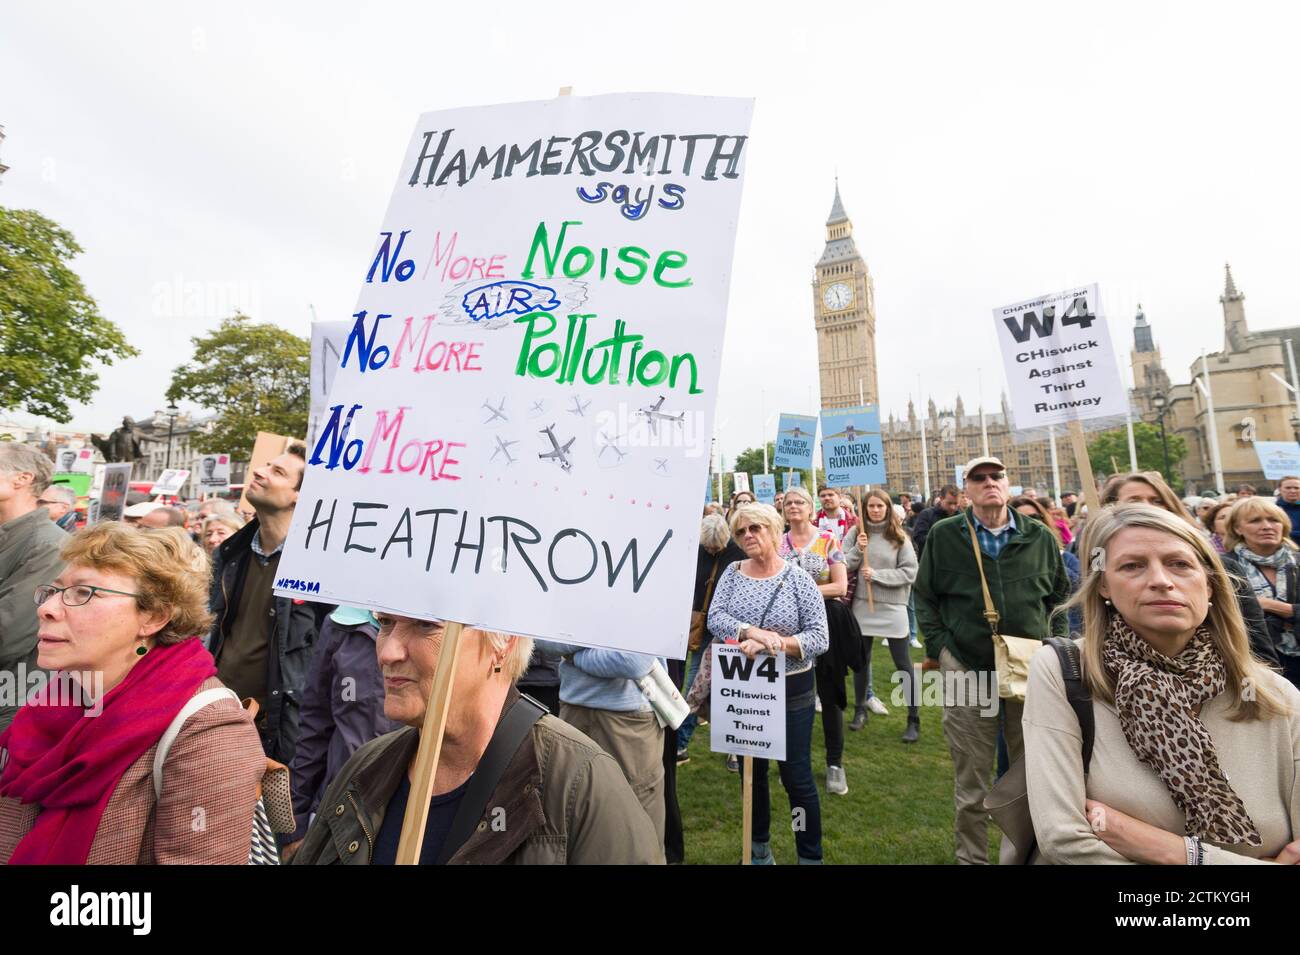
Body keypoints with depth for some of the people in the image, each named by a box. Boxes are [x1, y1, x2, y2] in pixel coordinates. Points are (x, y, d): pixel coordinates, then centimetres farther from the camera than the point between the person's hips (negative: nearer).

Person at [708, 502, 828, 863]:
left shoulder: (799, 579, -9)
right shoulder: (732, 573, -2)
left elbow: (819, 637, -15)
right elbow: (715, 619, -14)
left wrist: (773, 645, -27)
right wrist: (754, 632, -30)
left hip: (790, 690, -3)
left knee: (796, 776, 8)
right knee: (752, 772, 18)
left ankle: (811, 856, 30)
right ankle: (758, 848, 40)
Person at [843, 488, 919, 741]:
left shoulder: (899, 537, -5)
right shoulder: (857, 534, 1)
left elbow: (909, 572, -9)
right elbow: (844, 568, -1)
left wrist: (877, 575, -16)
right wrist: (857, 549, -16)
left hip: (892, 607, -2)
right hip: (863, 605, 3)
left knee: (903, 664, 5)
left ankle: (913, 720, 17)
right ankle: (860, 709, 32)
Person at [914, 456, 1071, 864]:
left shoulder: (1040, 537, 5)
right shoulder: (943, 535, -2)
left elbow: (1060, 593, 16)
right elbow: (925, 596, 4)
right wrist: (939, 647, -3)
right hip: (967, 669, -2)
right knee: (971, 781, 9)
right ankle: (972, 857, 26)